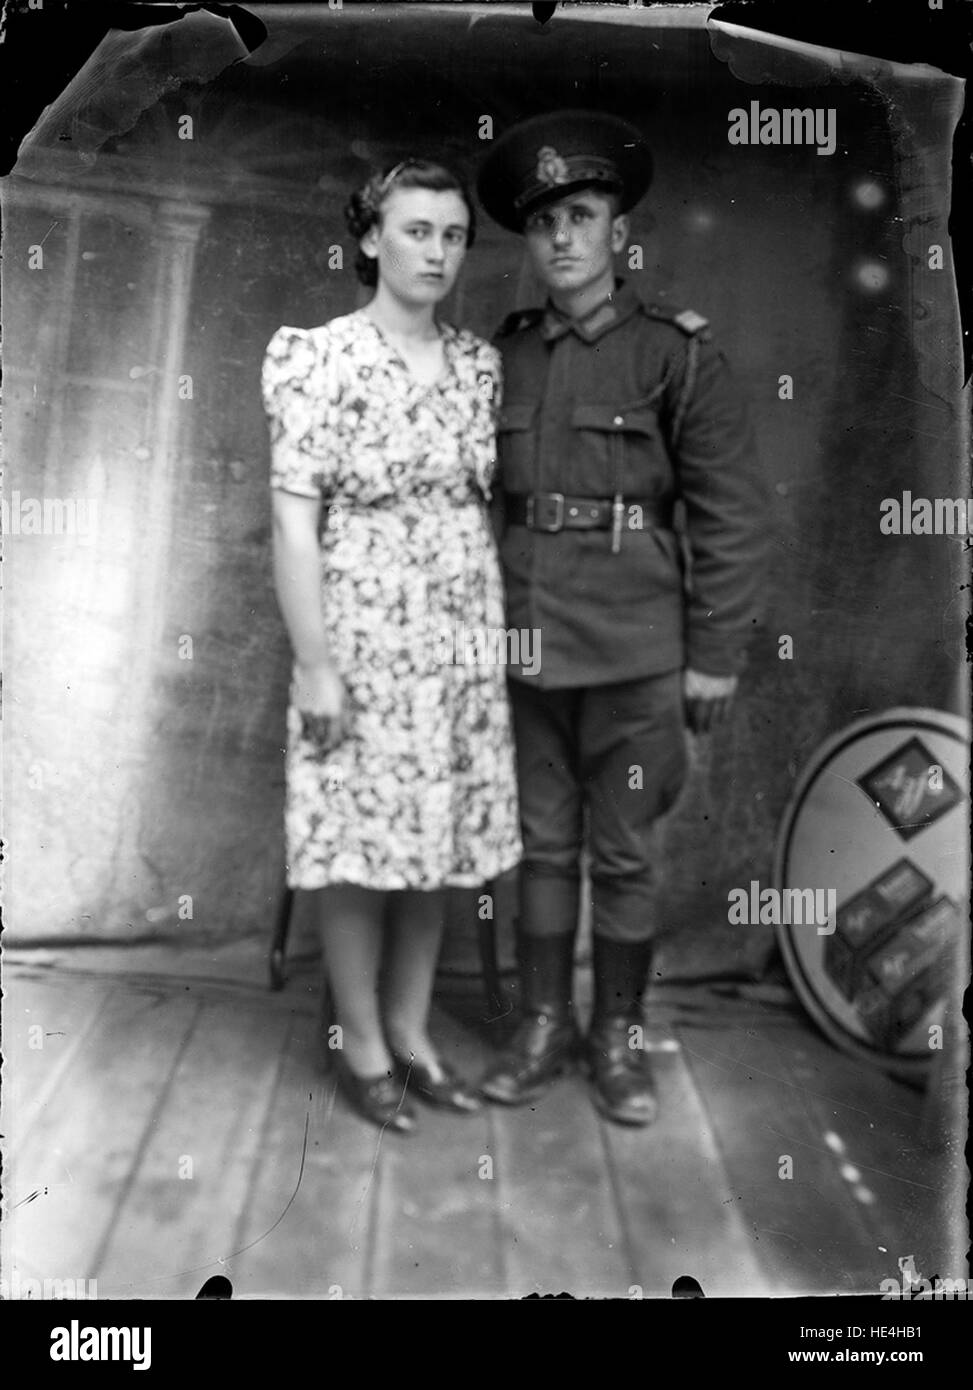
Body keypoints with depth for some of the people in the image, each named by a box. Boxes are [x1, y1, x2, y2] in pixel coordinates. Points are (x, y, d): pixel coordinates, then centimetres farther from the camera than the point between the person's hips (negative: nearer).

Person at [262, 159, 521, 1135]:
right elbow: (294, 522, -11)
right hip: (366, 637, -5)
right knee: (363, 845, 4)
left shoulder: (480, 363, 9)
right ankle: (361, 1046, 24)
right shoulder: (322, 360, -7)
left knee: (437, 840, 12)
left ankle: (411, 1030, 30)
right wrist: (316, 666, -15)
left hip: (462, 641, 5)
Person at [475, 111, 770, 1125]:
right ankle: (543, 1027, 28)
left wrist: (713, 657, -7)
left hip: (633, 653, -3)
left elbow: (732, 513, -4)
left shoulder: (676, 354, -3)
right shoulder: (501, 356, 7)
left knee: (623, 854, 8)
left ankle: (618, 1038, 26)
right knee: (543, 845, 13)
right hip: (523, 643, 3)